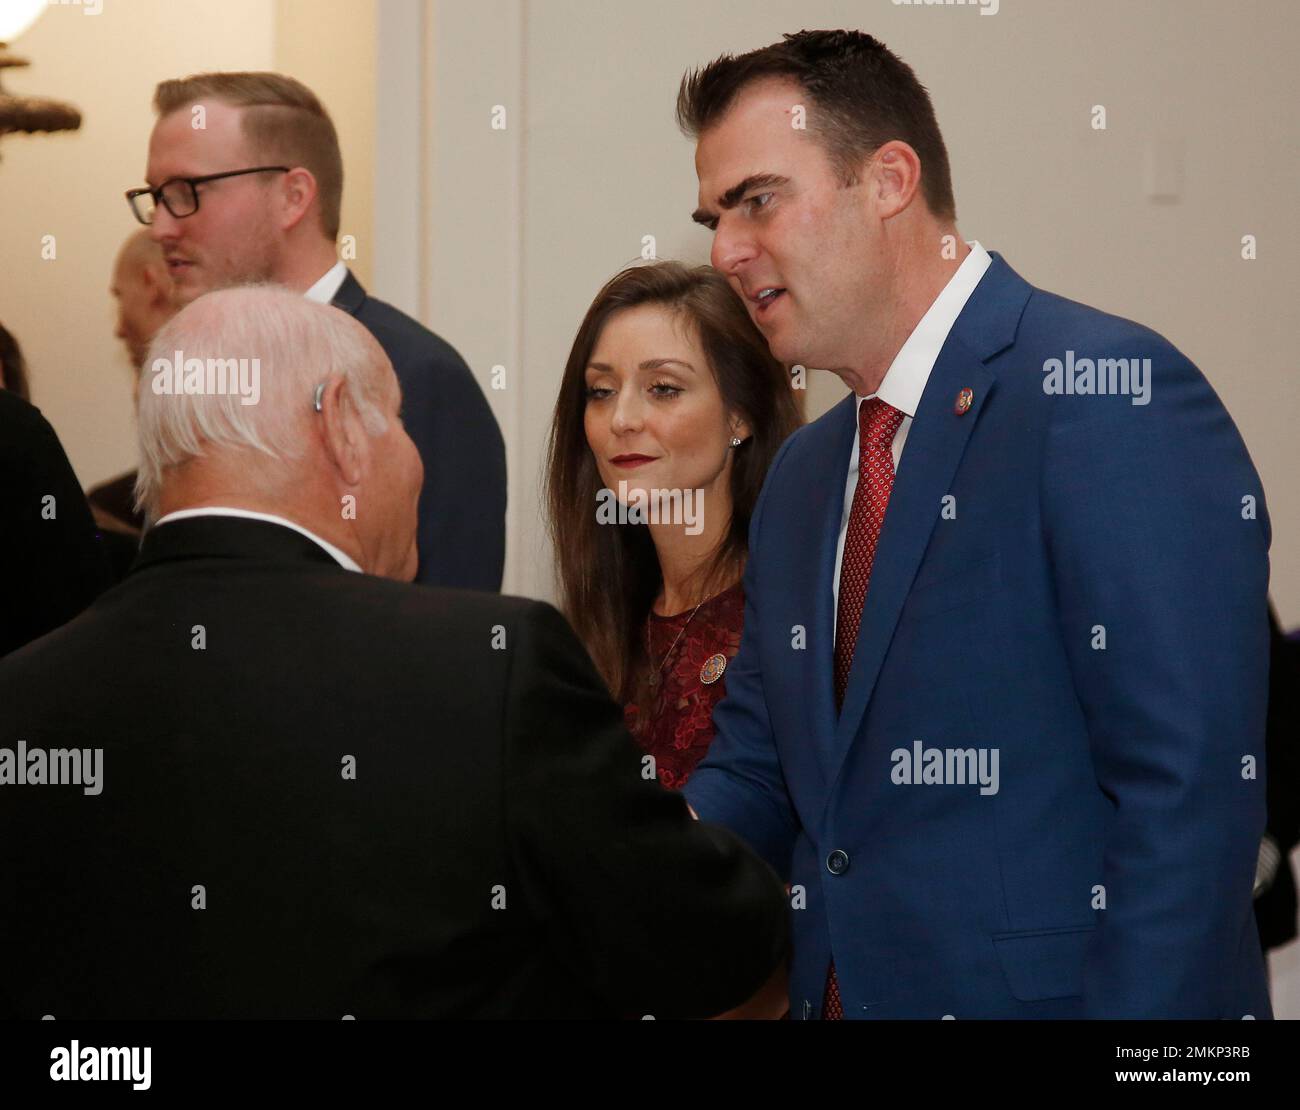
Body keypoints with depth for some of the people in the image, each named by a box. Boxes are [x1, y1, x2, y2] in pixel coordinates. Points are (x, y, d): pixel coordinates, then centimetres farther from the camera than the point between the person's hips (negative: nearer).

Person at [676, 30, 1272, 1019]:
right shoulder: (803, 477, 14)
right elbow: (755, 778, 13)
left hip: (1040, 988, -8)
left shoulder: (1110, 394, -15)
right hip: (844, 988, 8)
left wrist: (1139, 1009, -25)